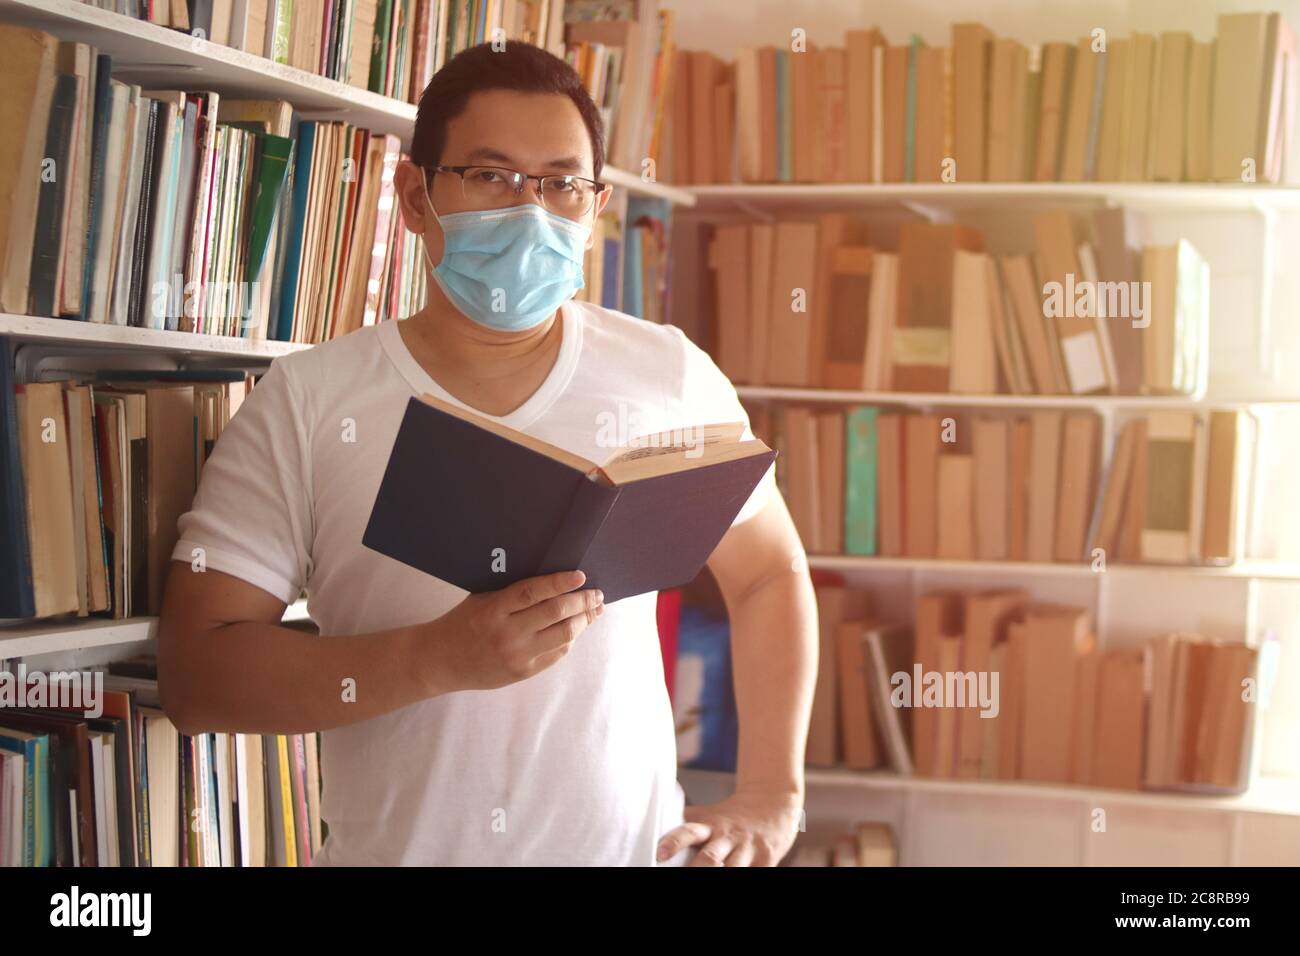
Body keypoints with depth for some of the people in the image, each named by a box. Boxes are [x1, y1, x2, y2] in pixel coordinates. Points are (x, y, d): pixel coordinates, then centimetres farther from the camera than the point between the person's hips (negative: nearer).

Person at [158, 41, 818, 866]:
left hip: (635, 846, 1)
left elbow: (769, 573, 10)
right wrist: (438, 657, -23)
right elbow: (195, 674, -11)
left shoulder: (669, 376, -3)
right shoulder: (305, 400, -8)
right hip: (390, 848, -1)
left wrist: (770, 799, 2)